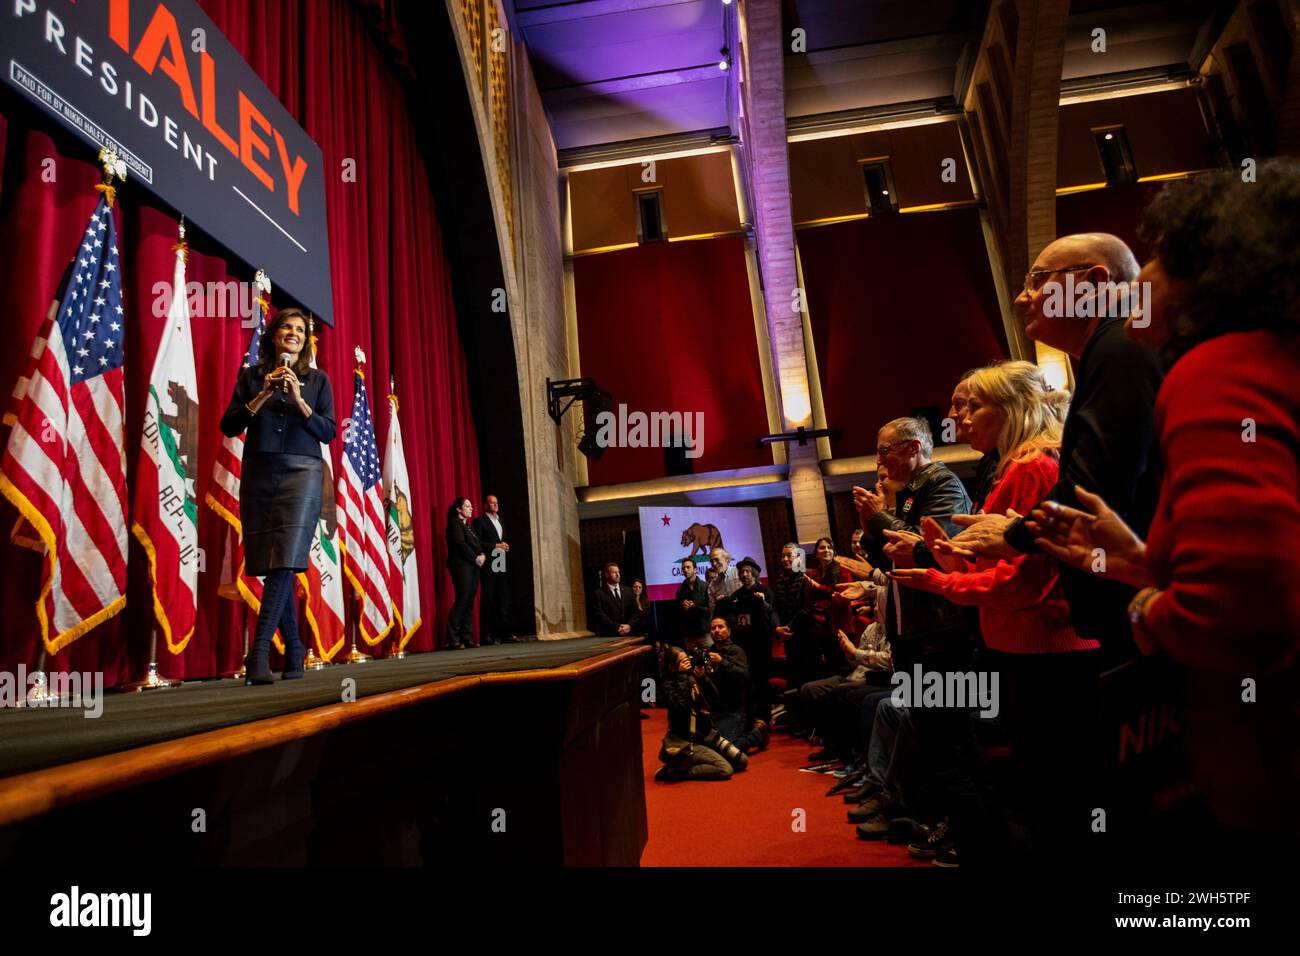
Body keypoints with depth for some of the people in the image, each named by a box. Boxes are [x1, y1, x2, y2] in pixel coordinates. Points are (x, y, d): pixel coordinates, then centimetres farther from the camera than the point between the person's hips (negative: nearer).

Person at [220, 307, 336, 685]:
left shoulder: (317, 380, 10)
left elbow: (328, 432, 2)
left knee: (285, 562, -15)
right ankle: (294, 649, 13)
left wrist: (298, 399, -9)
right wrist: (263, 394, -6)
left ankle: (259, 649, -14)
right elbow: (229, 427, 5)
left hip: (301, 473, -2)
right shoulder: (251, 376, 12)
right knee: (272, 567, 3)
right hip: (258, 474, 2)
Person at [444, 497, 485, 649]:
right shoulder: (455, 523, -4)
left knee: (469, 602, 5)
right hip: (461, 565, -8)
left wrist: (482, 555, -2)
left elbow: (477, 543, 17)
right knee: (462, 601, -11)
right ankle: (453, 640, -8)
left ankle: (466, 638, 8)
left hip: (473, 565, 8)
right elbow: (460, 544, -13)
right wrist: (475, 558, -11)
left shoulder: (469, 525, 22)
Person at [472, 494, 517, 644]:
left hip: (501, 566, 7)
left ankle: (504, 633, 8)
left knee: (503, 600, 5)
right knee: (487, 600, -3)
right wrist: (495, 546, -15)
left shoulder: (500, 521, 21)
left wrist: (505, 546, 6)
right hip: (488, 566, -7)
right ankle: (485, 636, 1)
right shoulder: (480, 521, -2)